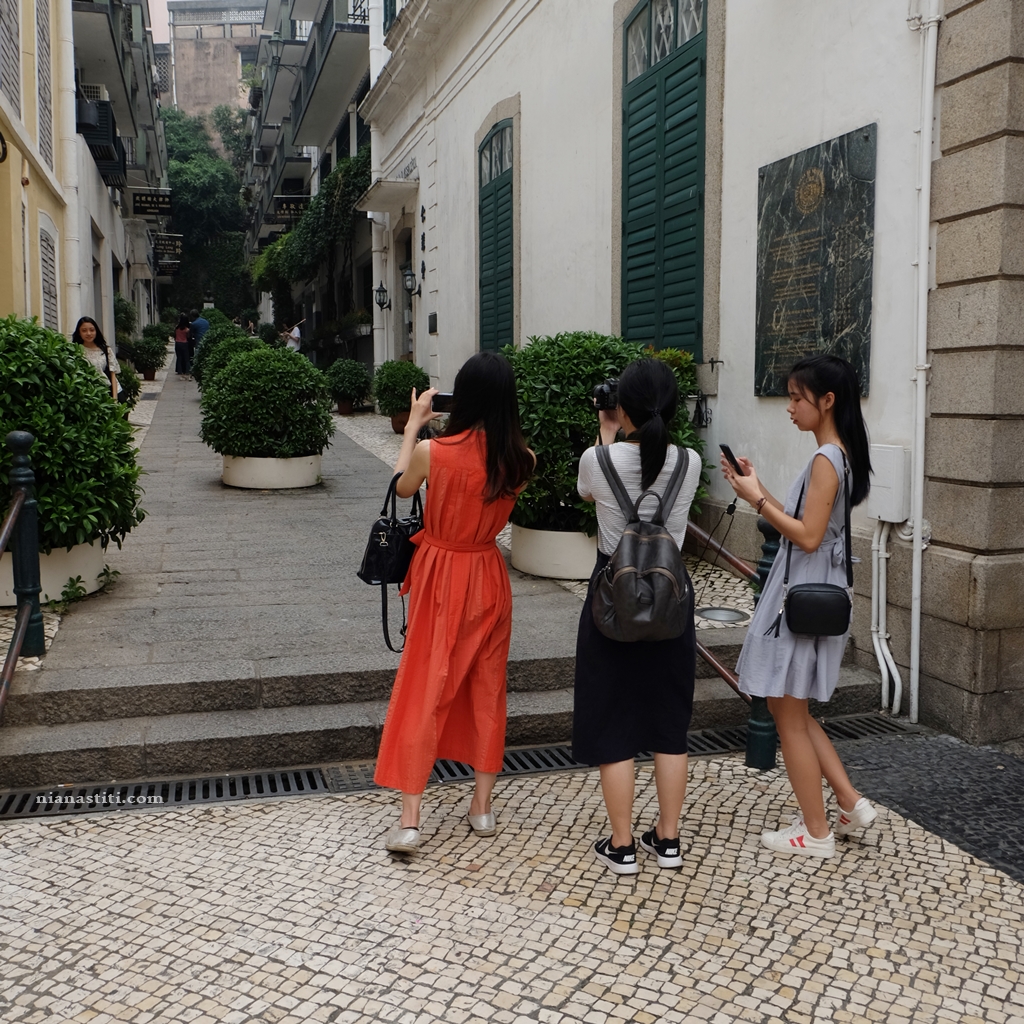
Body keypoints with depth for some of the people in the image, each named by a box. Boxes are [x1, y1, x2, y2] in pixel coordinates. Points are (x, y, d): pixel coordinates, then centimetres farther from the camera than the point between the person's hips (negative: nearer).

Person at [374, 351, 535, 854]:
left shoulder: (433, 451, -18)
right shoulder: (520, 460, -11)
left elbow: (401, 487, 4)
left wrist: (413, 425, 13)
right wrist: (497, 426, 10)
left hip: (439, 577, -2)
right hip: (488, 577, 3)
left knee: (423, 690, 5)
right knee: (486, 689, 16)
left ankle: (409, 819, 6)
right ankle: (482, 806, 26)